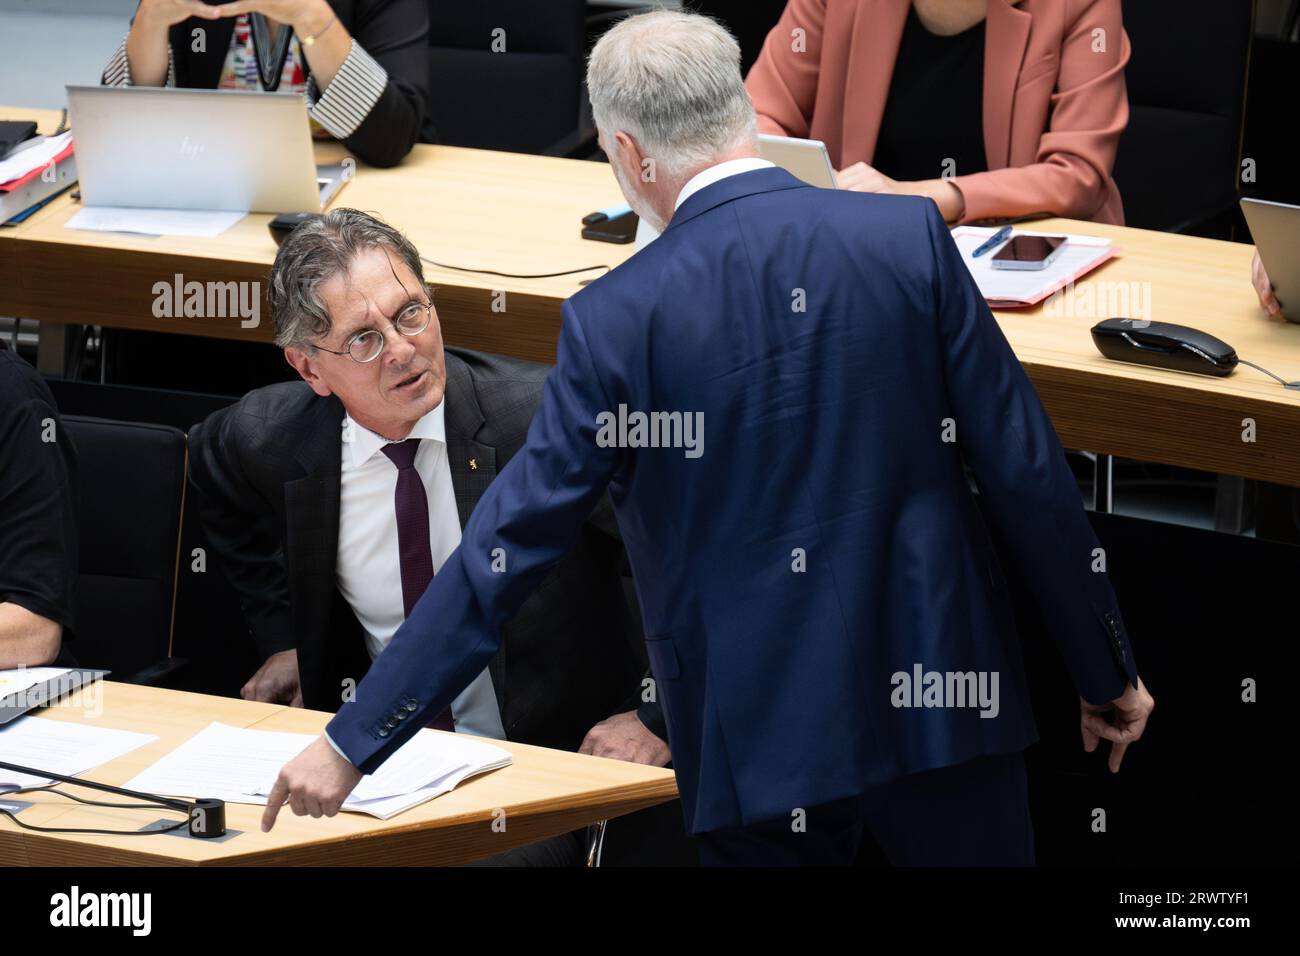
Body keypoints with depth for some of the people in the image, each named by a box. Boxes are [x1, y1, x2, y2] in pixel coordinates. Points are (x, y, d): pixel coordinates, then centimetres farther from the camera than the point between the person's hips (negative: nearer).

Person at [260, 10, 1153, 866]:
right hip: (940, 697, 1)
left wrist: (353, 744, -1)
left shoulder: (617, 318, -10)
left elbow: (508, 548, -9)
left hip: (761, 736, -1)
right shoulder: (911, 235, -6)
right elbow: (1028, 472, -4)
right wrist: (1108, 672, 8)